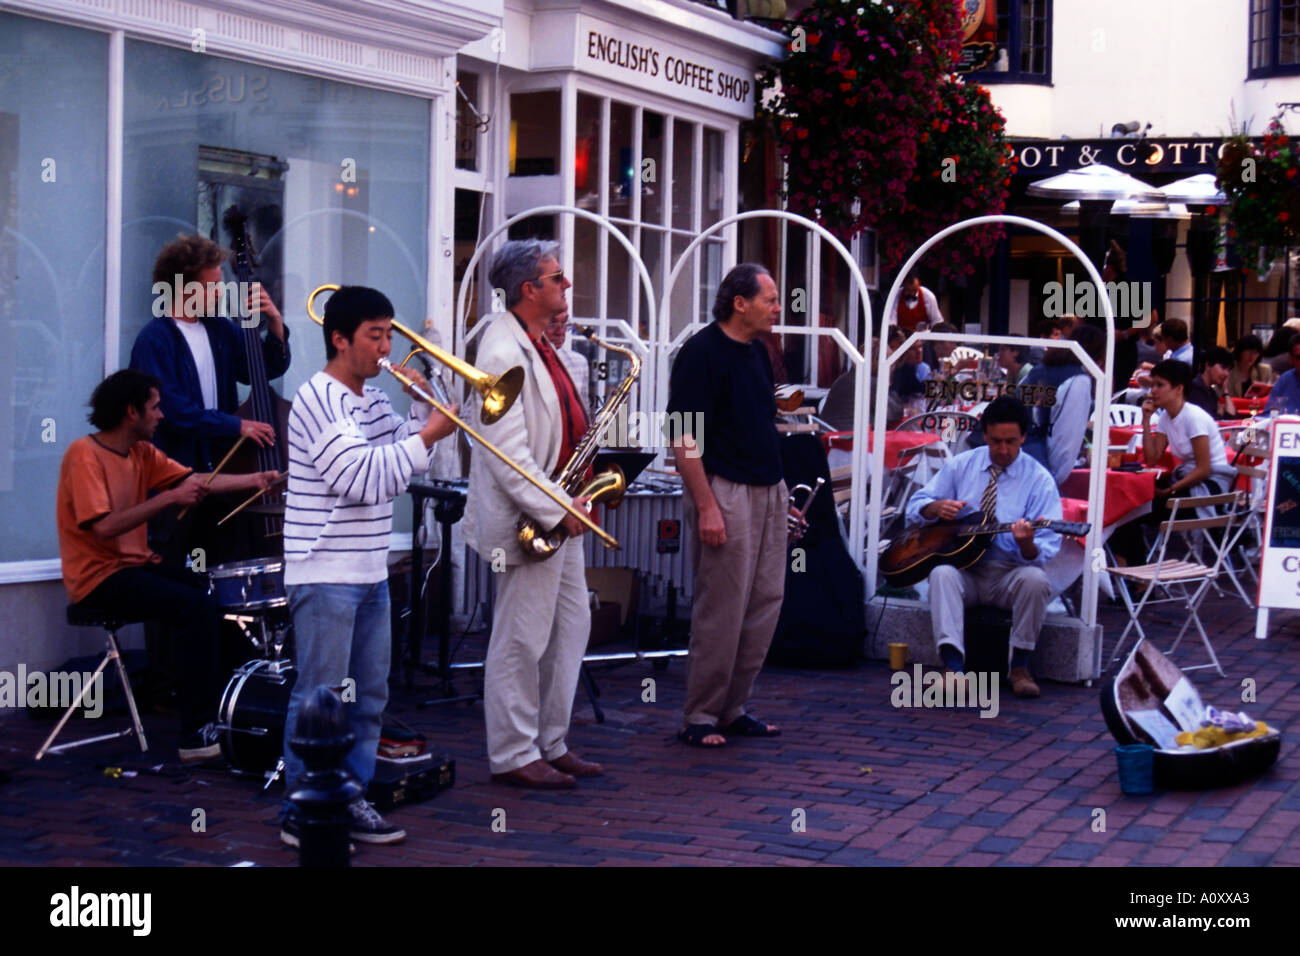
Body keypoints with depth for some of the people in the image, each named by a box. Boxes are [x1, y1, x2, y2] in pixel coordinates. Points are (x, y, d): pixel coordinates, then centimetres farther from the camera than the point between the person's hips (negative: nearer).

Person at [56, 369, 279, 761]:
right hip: (99, 578, -9)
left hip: (137, 566, 9)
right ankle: (197, 736, -19)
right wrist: (169, 498, -26)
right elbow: (103, 527, -26)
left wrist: (256, 479, -3)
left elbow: (193, 479, 6)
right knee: (197, 607, -24)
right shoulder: (85, 454, -16)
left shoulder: (142, 453, 10)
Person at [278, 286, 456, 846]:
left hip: (370, 573, 9)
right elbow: (365, 479, -21)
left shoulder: (373, 399, 13)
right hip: (326, 576, -9)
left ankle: (349, 800, 22)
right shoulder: (318, 401, -14)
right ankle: (302, 811, 6)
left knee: (368, 696, 13)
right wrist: (429, 436, -18)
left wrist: (422, 405, 5)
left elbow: (404, 463, 18)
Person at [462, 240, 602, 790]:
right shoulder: (503, 352, -17)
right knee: (522, 640, -2)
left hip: (558, 510, 10)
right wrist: (555, 508, -22)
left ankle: (551, 744, 22)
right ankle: (513, 757, 7)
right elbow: (508, 452, -22)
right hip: (527, 517, -10)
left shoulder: (541, 346, 15)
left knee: (571, 625, 13)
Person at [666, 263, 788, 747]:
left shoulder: (756, 352, 15)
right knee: (721, 610, -4)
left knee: (765, 602, 9)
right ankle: (700, 718, 6)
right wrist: (706, 505, -21)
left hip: (767, 490, 9)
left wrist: (780, 489, 17)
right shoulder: (702, 352, -12)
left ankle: (734, 708, 20)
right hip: (725, 491, -9)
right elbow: (685, 437, -16)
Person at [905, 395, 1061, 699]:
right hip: (964, 572, 1)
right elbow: (915, 507, 12)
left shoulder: (1039, 480, -2)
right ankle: (954, 668, -41)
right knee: (942, 574, -32)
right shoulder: (960, 466, 7)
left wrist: (1028, 544, -34)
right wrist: (936, 508, -12)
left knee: (1036, 580, -33)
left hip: (1011, 575, -1)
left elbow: (1045, 552, -9)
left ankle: (1019, 665, -15)